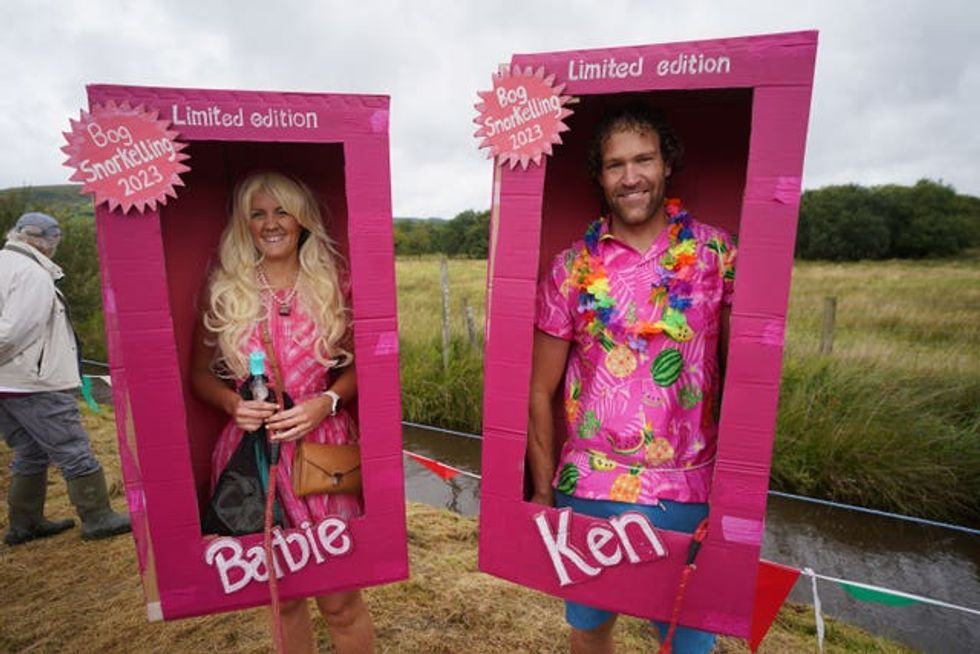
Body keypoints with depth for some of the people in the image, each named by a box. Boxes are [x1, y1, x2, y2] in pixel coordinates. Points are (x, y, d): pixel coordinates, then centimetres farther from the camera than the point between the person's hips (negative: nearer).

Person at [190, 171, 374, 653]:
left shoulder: (332, 284, 0)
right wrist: (233, 403, -12)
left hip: (323, 446, -1)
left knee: (339, 598, 7)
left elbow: (359, 365, 5)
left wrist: (326, 402, -14)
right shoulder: (223, 290, 1)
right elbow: (199, 373, 8)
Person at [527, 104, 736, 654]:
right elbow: (540, 389, 1)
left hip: (689, 490, 0)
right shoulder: (572, 268, -3)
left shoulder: (717, 253, -3)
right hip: (588, 487, 1)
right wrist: (543, 490, 2)